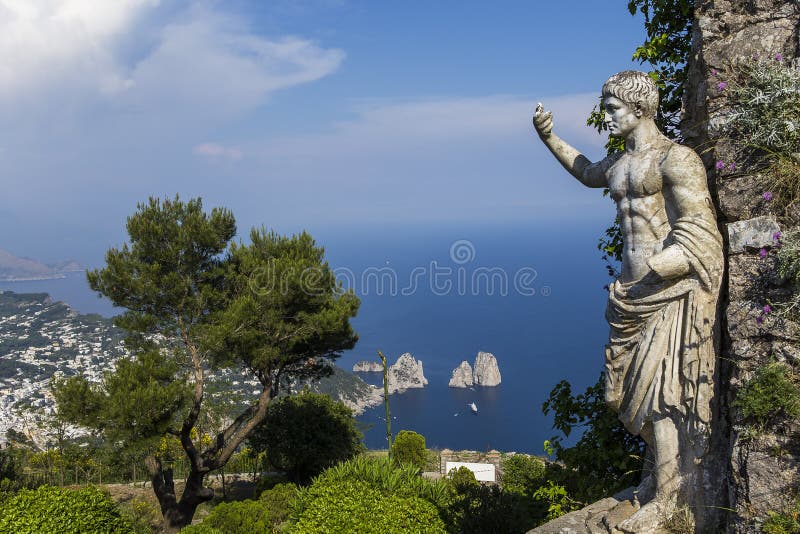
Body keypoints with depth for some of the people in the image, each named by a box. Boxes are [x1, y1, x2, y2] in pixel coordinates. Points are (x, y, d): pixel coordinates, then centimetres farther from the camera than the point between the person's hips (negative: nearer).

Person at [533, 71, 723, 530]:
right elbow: (588, 174, 38)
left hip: (672, 287, -8)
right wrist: (550, 139, 28)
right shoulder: (621, 163, 14)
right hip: (636, 289, 8)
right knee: (634, 384, 13)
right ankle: (667, 470, 32)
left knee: (659, 388, -3)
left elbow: (698, 235, -16)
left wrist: (645, 279, -17)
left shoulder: (675, 159, -11)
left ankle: (665, 497, 12)